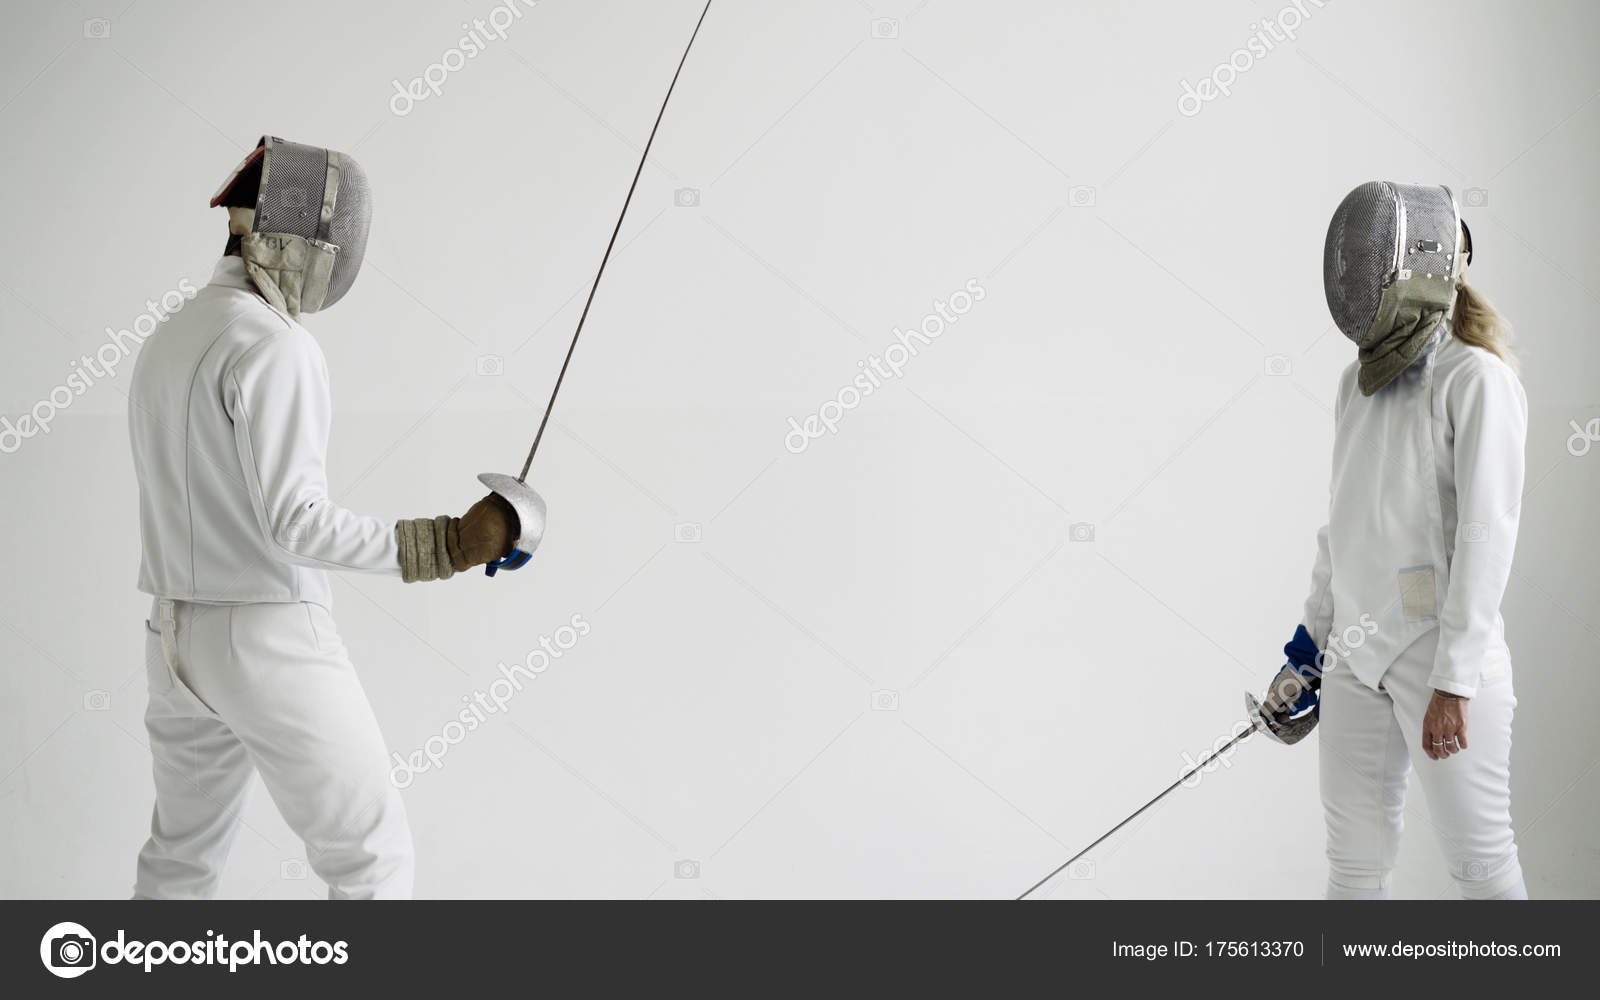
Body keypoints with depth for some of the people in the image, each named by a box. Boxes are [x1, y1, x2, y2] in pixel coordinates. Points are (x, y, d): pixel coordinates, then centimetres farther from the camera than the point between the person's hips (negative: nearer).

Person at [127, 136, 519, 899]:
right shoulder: (274, 345, -18)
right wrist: (441, 547, -25)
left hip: (180, 638, 9)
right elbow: (293, 522, -24)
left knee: (184, 858, 22)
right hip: (273, 643, -9)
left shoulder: (166, 343, 12)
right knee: (370, 853, 4)